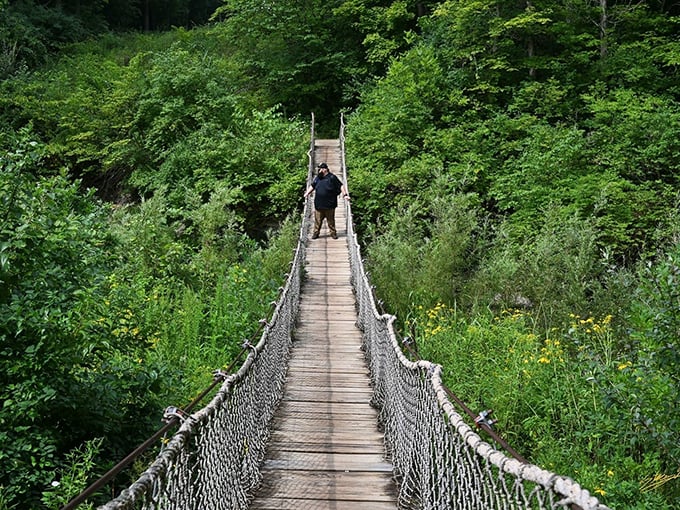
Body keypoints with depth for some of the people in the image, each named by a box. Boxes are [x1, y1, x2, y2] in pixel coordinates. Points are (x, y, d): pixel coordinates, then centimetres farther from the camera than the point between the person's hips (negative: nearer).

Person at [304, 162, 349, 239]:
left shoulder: (332, 177, -6)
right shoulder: (317, 178, 10)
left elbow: (341, 186, -5)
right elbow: (312, 186, 22)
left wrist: (345, 194, -12)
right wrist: (307, 193, 12)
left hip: (329, 205, -4)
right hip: (318, 204, 4)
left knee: (331, 220, 6)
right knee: (318, 220, 6)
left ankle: (333, 233, 19)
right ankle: (316, 233, 17)